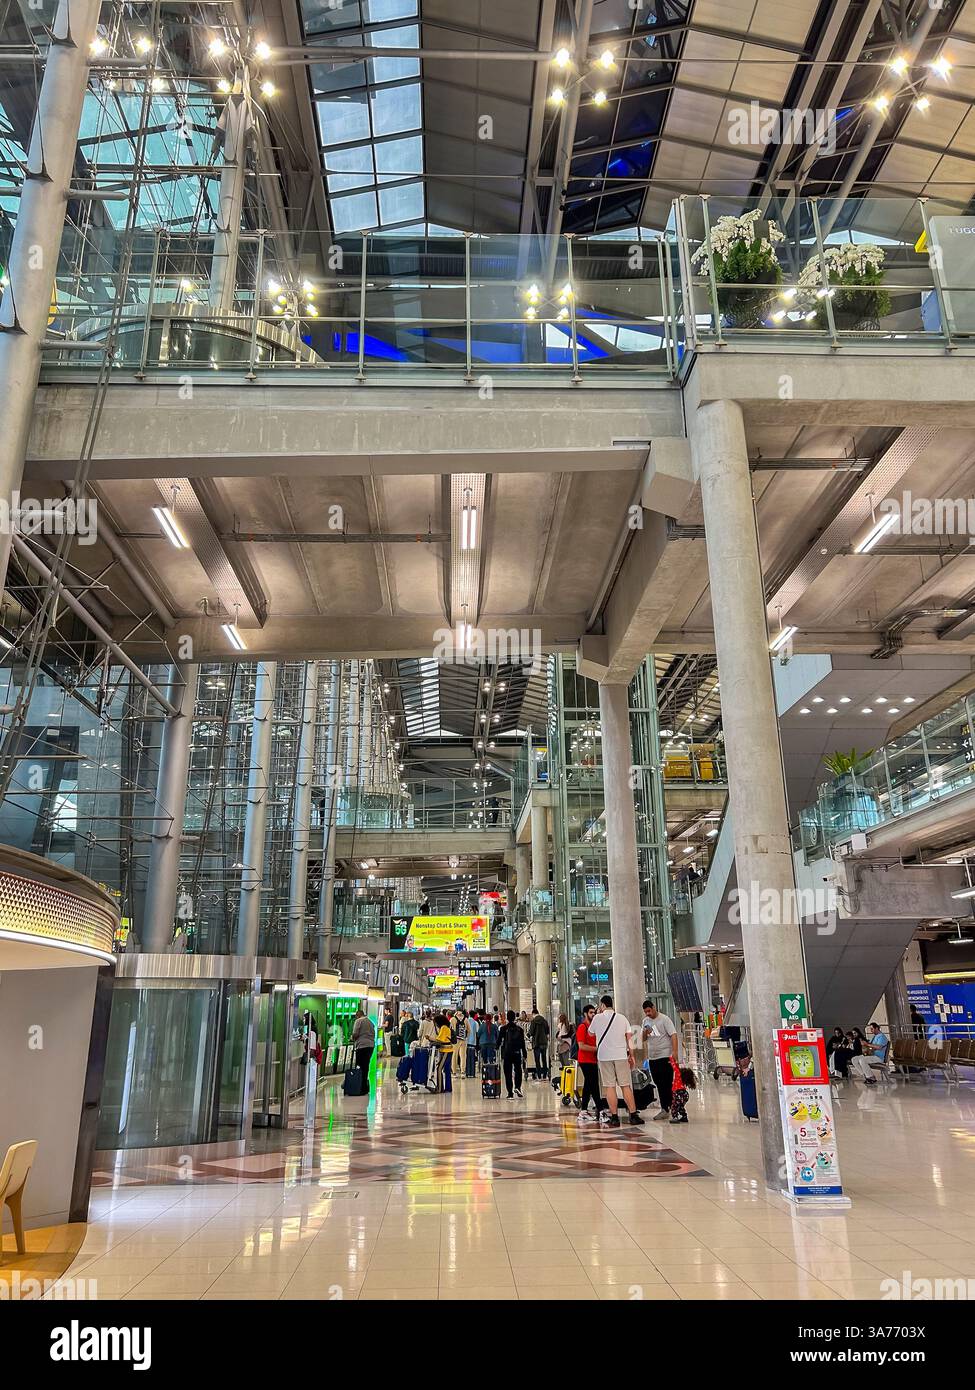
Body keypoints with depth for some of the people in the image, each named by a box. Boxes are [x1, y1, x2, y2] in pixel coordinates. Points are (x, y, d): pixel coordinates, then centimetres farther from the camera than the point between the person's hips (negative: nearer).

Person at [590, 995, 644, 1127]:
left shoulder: (598, 1018, -1)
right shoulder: (622, 1018, 6)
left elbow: (591, 1032, 16)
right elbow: (629, 1038, 6)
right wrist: (631, 1055, 12)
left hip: (604, 1056, -2)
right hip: (621, 1055, 2)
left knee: (610, 1086, 1)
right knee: (626, 1085, 7)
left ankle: (614, 1118, -1)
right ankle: (633, 1115, 4)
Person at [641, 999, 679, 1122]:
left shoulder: (664, 1019, -7)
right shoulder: (646, 1021, 13)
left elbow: (673, 1035, -13)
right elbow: (644, 1039, 18)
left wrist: (674, 1052, -24)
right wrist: (645, 1033, -6)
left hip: (665, 1056, -7)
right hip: (652, 1057, 7)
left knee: (667, 1084, -5)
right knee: (659, 1084, 9)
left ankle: (665, 1108, -1)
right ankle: (665, 1108, 16)